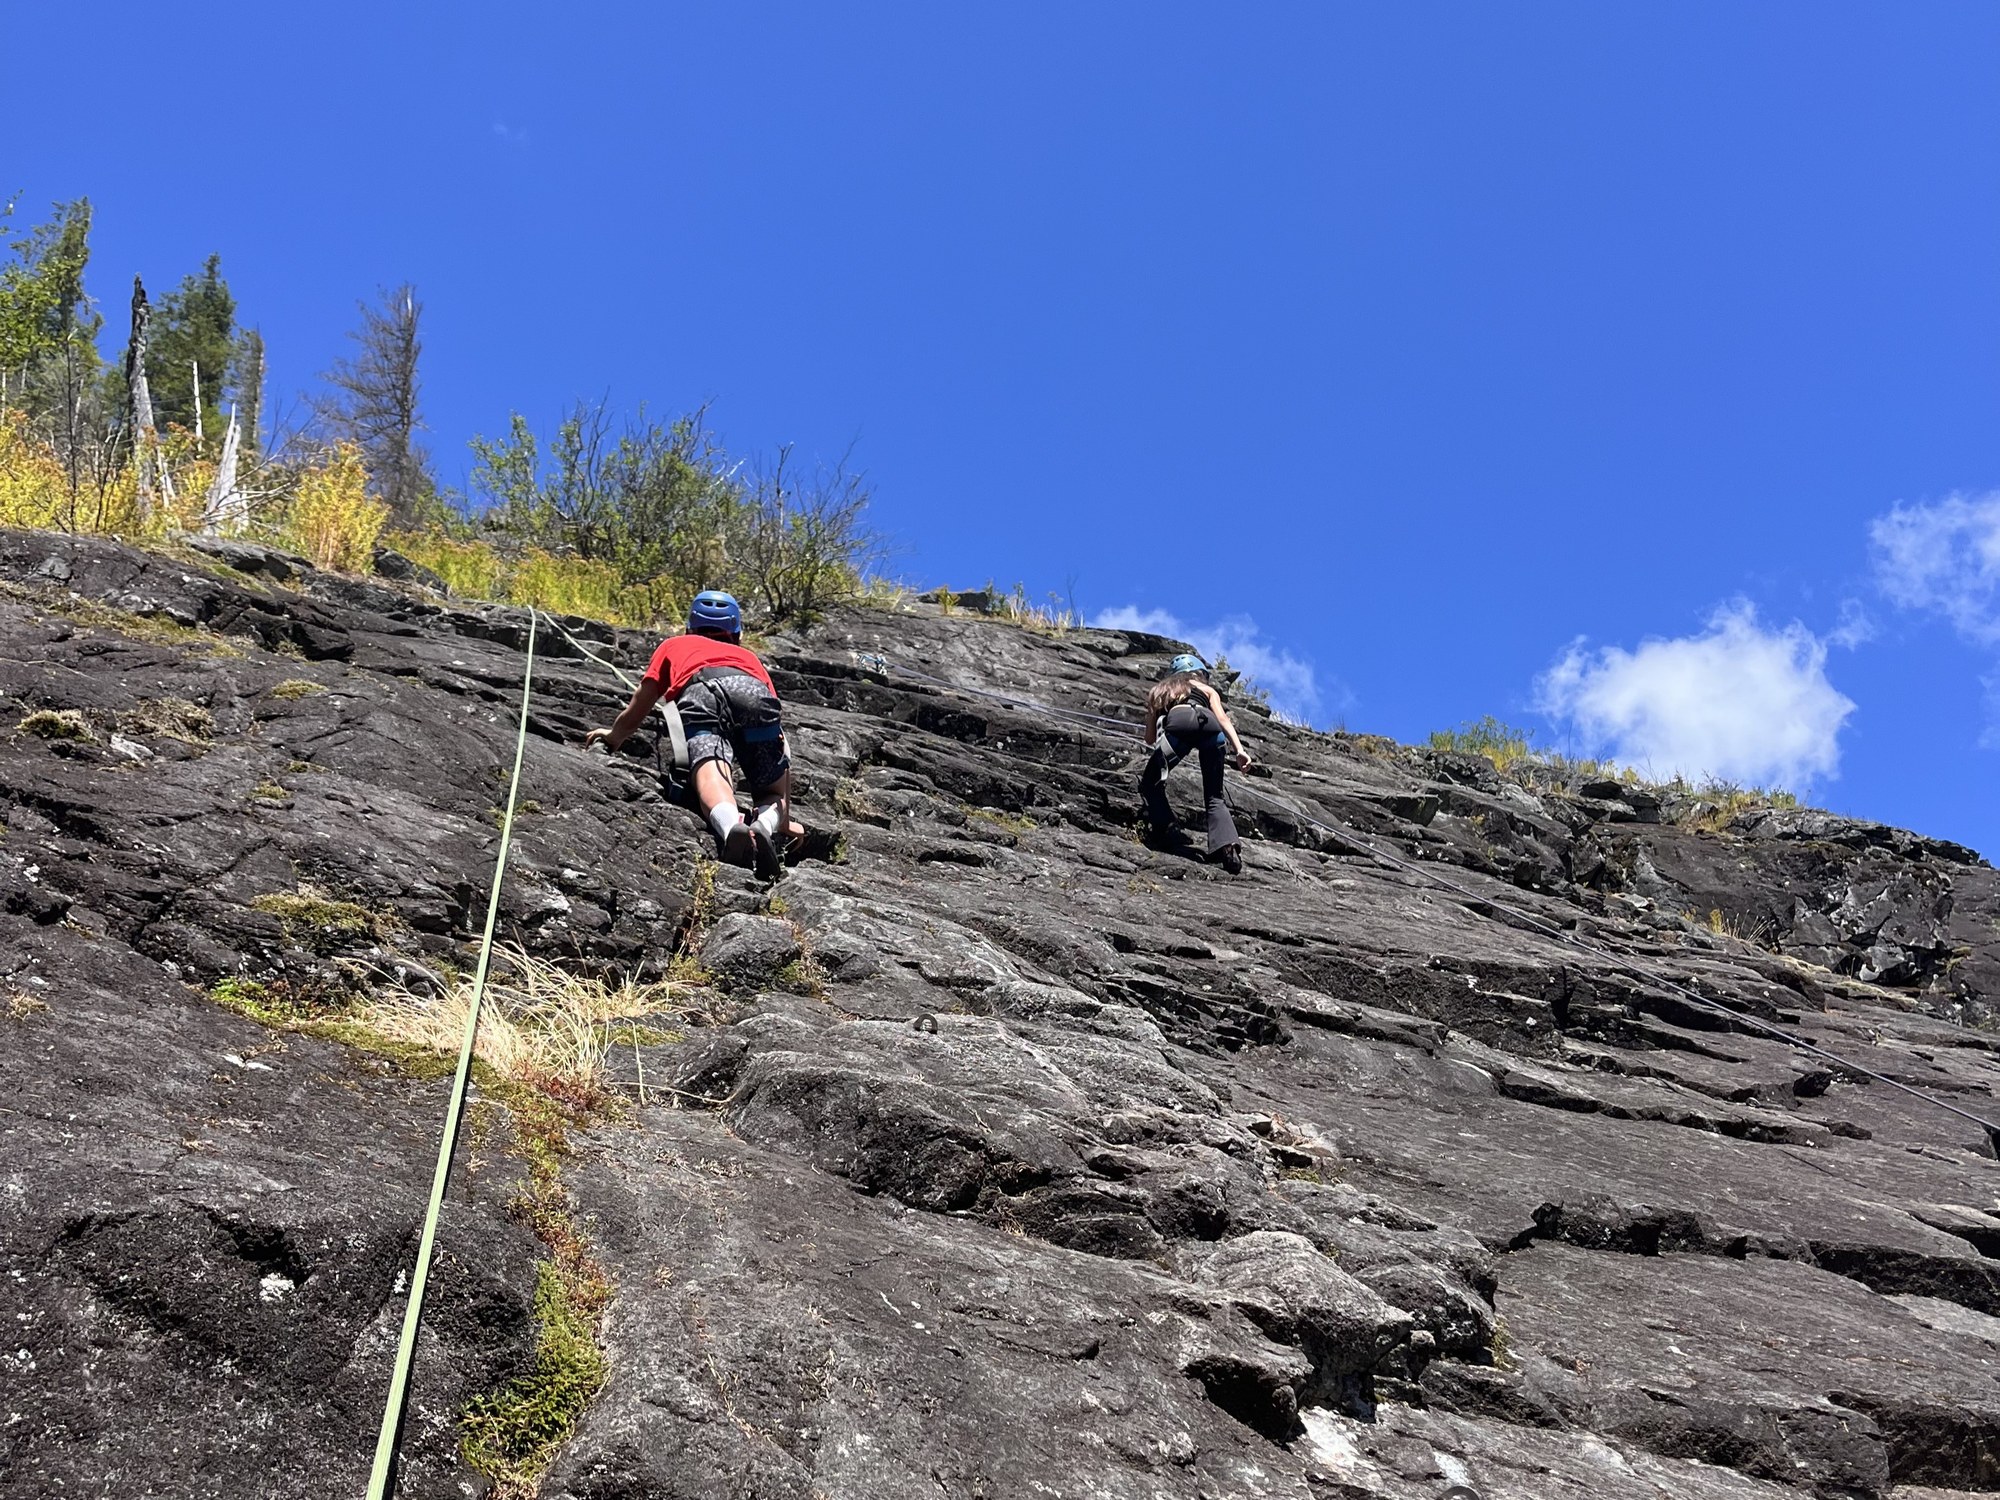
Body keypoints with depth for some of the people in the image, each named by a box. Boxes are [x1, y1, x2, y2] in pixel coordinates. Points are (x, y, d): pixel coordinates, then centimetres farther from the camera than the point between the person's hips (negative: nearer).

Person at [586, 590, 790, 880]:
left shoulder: (674, 645, 43)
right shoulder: (749, 656, 45)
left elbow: (636, 711, 44)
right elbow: (781, 745, 42)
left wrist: (613, 736, 66)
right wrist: (785, 815, 47)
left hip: (701, 693, -1)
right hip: (755, 693, 1)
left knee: (711, 777, -25)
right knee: (773, 795, 10)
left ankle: (732, 826, -59)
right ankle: (765, 825, -26)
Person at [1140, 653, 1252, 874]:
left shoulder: (1159, 691, 39)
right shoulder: (1207, 690, 37)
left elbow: (1150, 739, 34)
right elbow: (1223, 719, 16)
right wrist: (1239, 750, 3)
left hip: (1178, 723, -1)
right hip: (1208, 723, 1)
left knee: (1150, 782, 17)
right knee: (1214, 796, 8)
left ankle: (1163, 828, -5)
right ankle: (1227, 846, -16)